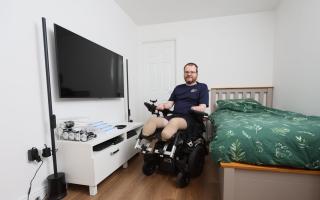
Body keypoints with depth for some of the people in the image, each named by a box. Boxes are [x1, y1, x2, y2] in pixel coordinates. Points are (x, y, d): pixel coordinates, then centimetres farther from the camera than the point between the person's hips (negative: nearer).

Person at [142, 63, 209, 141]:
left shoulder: (202, 87, 13)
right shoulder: (178, 88, 26)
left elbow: (202, 108, 2)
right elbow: (170, 103, 16)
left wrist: (190, 108, -16)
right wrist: (163, 105, -5)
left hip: (189, 118, -3)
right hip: (174, 116, 4)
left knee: (174, 122, -38)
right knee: (153, 119, -25)